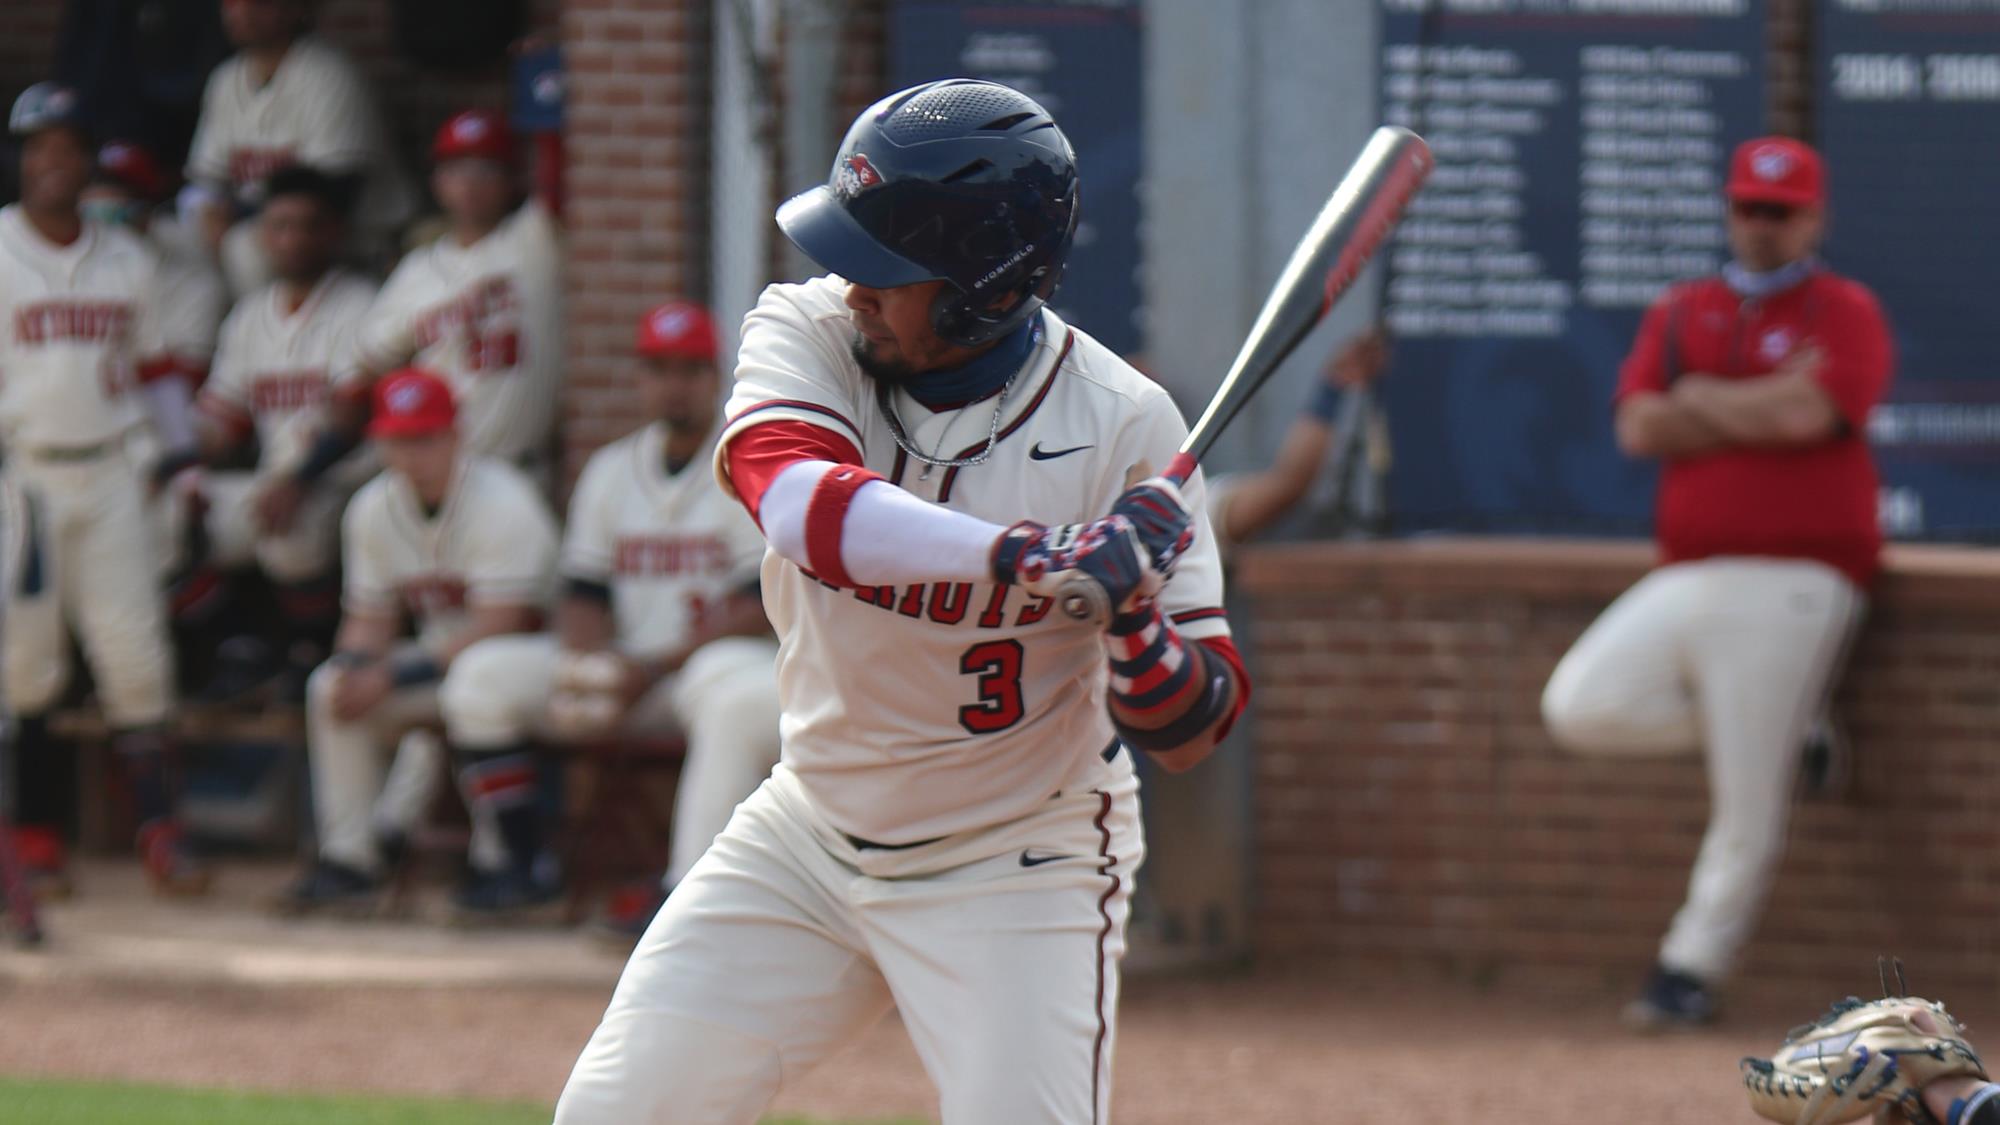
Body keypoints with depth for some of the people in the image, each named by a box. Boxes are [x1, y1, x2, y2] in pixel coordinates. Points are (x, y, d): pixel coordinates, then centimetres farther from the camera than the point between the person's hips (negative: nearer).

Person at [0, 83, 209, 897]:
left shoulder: (128, 263, 12)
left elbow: (154, 368, 18)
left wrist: (183, 458, 9)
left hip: (109, 476, 3)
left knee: (133, 648, -3)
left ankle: (159, 828, -3)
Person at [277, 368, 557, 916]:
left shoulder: (503, 503, -22)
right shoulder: (373, 509, 0)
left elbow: (499, 626, -27)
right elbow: (369, 618, 5)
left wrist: (393, 678, -29)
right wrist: (353, 665, -20)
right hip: (440, 655, 7)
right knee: (330, 687, -13)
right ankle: (348, 859, -13)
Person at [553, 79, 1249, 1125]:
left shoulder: (1122, 427, -18)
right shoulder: (806, 333, -12)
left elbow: (1190, 732, -17)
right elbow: (793, 497, -36)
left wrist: (1136, 627, -41)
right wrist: (1027, 558, -48)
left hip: (1015, 873, -3)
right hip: (809, 833, 3)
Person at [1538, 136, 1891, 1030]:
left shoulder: (1845, 313, 2)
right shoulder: (1681, 313, 17)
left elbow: (1810, 412, -17)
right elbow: (1638, 427, 2)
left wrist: (1703, 398, -2)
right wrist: (1763, 410, -7)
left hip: (1789, 579, -6)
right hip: (1686, 577, 6)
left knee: (1746, 811, -6)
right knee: (1581, 707, -11)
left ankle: (1690, 972, 5)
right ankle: (1760, 726, 8)